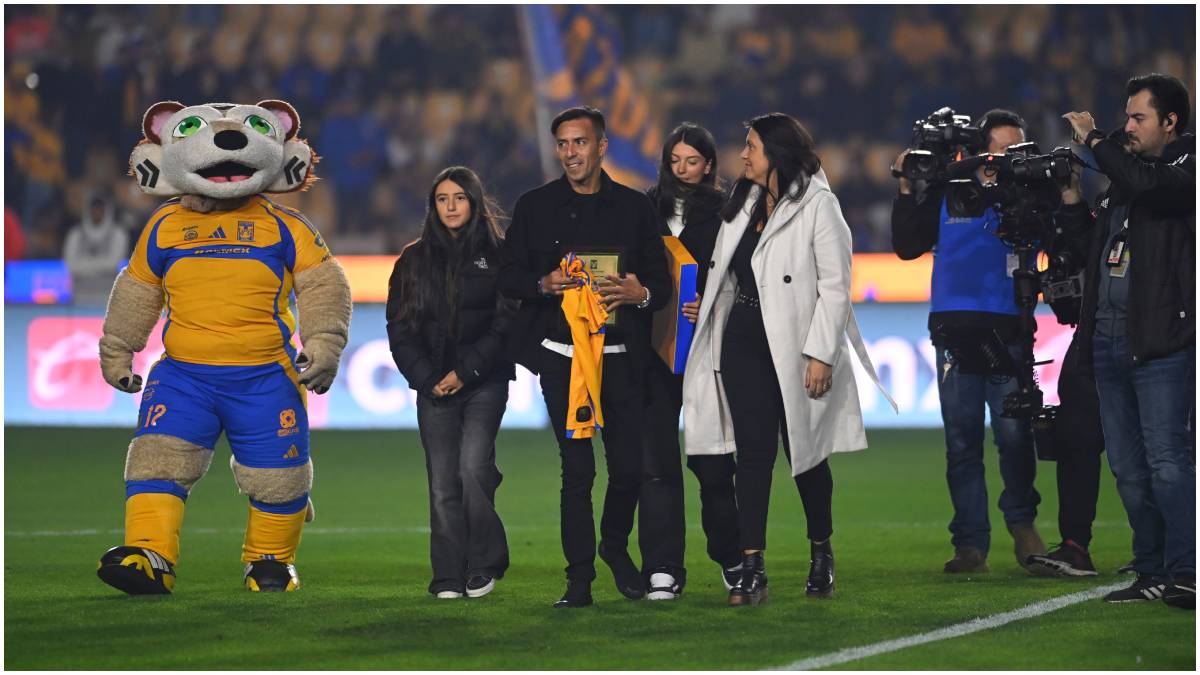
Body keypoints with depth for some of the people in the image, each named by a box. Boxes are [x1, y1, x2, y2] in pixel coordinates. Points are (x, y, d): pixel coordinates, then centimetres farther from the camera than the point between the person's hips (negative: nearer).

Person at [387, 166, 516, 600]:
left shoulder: (497, 255, 5)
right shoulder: (415, 260, 13)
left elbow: (507, 321, -3)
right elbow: (400, 328, 9)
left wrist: (466, 371, -10)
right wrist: (428, 378, -3)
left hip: (483, 382, -3)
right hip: (433, 386, 3)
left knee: (473, 466, -19)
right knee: (443, 481, -3)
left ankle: (484, 564, -5)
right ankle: (449, 576, 0)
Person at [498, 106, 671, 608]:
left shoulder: (634, 207, 9)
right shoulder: (535, 206, 9)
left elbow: (661, 279, 10)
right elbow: (509, 276, 8)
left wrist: (641, 293, -13)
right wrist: (544, 284, -12)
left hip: (621, 355, 1)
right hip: (561, 354, -1)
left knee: (629, 467, 0)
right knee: (577, 469, -4)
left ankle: (615, 546, 28)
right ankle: (579, 577, 3)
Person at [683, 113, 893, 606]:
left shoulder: (817, 205, -8)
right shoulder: (744, 202, 12)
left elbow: (835, 286, -11)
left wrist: (820, 354, -16)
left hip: (795, 346, -5)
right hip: (744, 343, 5)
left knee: (806, 454, 6)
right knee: (753, 453, -2)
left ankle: (822, 554, 24)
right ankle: (752, 569, -5)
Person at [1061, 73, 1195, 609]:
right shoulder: (1125, 169, 19)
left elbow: (1147, 187, -24)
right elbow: (1089, 239, 26)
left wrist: (1095, 140, -13)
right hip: (1110, 338, 8)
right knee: (1127, 466, 9)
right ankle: (1153, 573, 15)